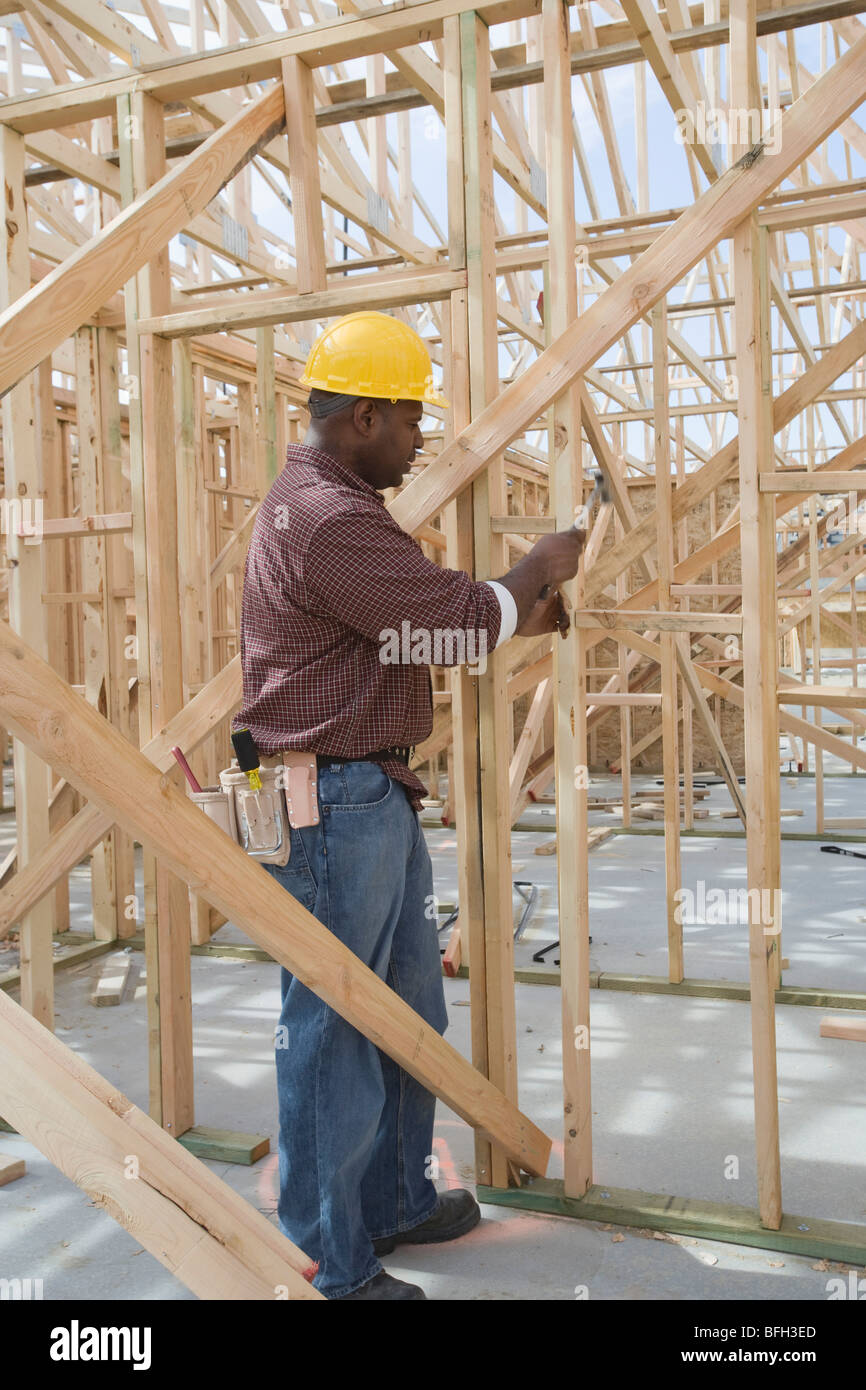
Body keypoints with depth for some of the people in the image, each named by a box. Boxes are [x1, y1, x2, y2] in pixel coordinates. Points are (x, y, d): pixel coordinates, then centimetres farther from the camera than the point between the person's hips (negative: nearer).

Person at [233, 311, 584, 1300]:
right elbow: (459, 621, -19)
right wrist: (539, 568, -1)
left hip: (376, 799, 11)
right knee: (333, 1034, 1)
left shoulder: (332, 504, 17)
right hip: (332, 806, -11)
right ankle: (328, 1267, 17)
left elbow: (415, 631, 21)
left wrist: (519, 621, 13)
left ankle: (396, 1202, 36)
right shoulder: (328, 521, -20)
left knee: (408, 1011, 20)